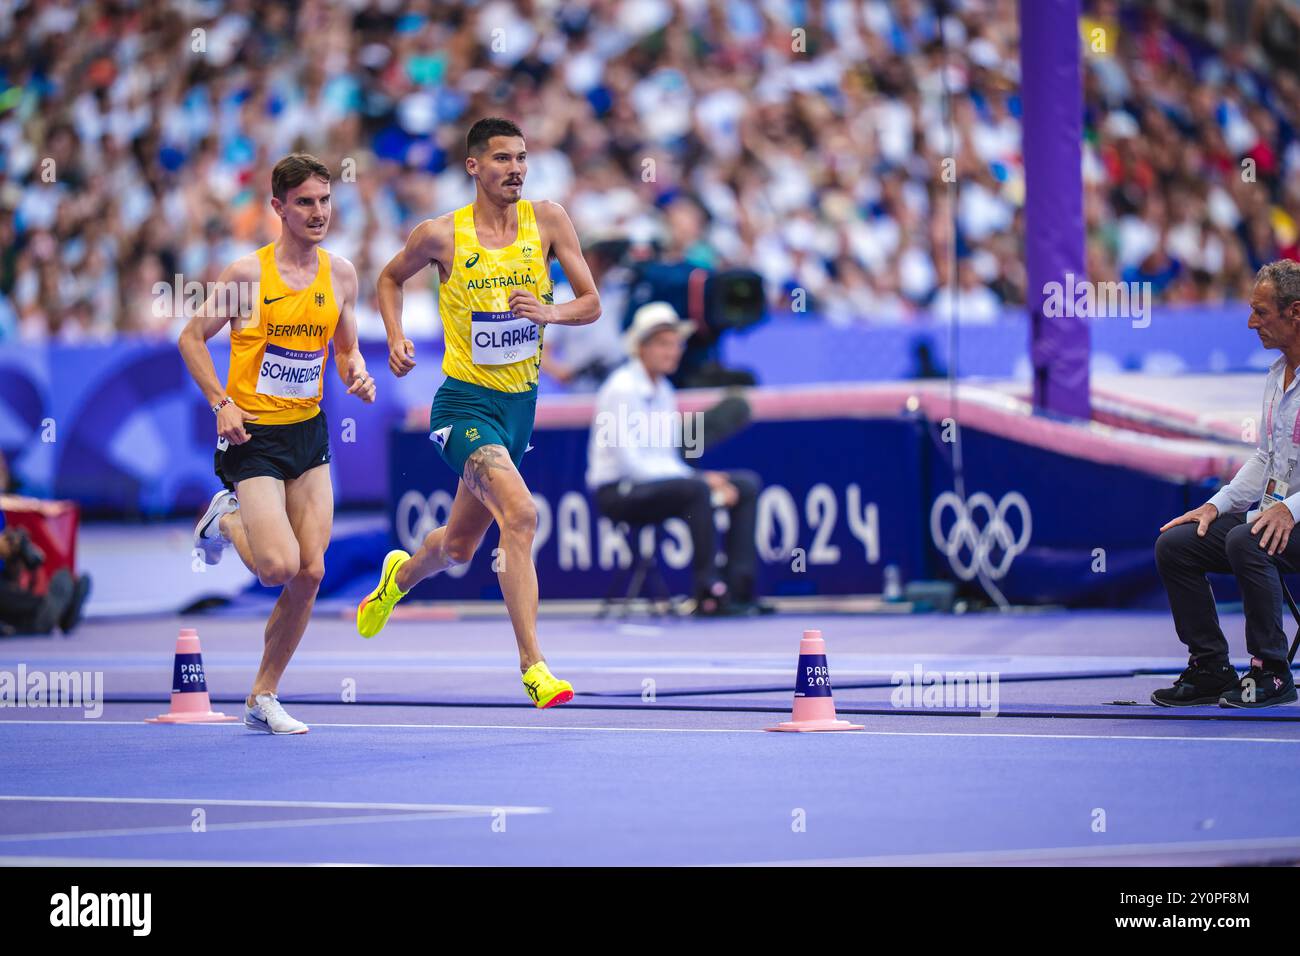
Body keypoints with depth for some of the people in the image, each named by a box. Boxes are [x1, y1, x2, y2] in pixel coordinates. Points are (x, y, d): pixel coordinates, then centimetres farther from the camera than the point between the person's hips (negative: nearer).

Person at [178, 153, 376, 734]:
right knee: (279, 567, -17)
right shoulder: (248, 273, -11)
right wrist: (221, 403, -12)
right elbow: (192, 338, -2)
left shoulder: (340, 273, 3)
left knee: (311, 572, -1)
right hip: (253, 433, -5)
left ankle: (263, 697, 14)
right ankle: (227, 520, 18)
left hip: (308, 430, 5)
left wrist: (357, 374, -7)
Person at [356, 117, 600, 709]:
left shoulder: (547, 220, -1)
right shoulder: (441, 235, -7)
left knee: (459, 545, 20)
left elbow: (591, 304, 2)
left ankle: (400, 576, 55)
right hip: (466, 402, -5)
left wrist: (550, 312, -19)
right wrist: (396, 338, -3)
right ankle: (532, 666, -25)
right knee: (520, 512, -27)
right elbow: (391, 277, 13)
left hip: (520, 402, 5)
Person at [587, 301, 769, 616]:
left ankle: (738, 589, -8)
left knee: (747, 484, 2)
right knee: (696, 490, -34)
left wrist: (703, 477, -5)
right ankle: (707, 594, -29)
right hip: (618, 493, -9)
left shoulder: (664, 391, 13)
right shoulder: (621, 389, -13)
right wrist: (698, 479, -20)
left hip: (656, 481, 9)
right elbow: (630, 463, -20)